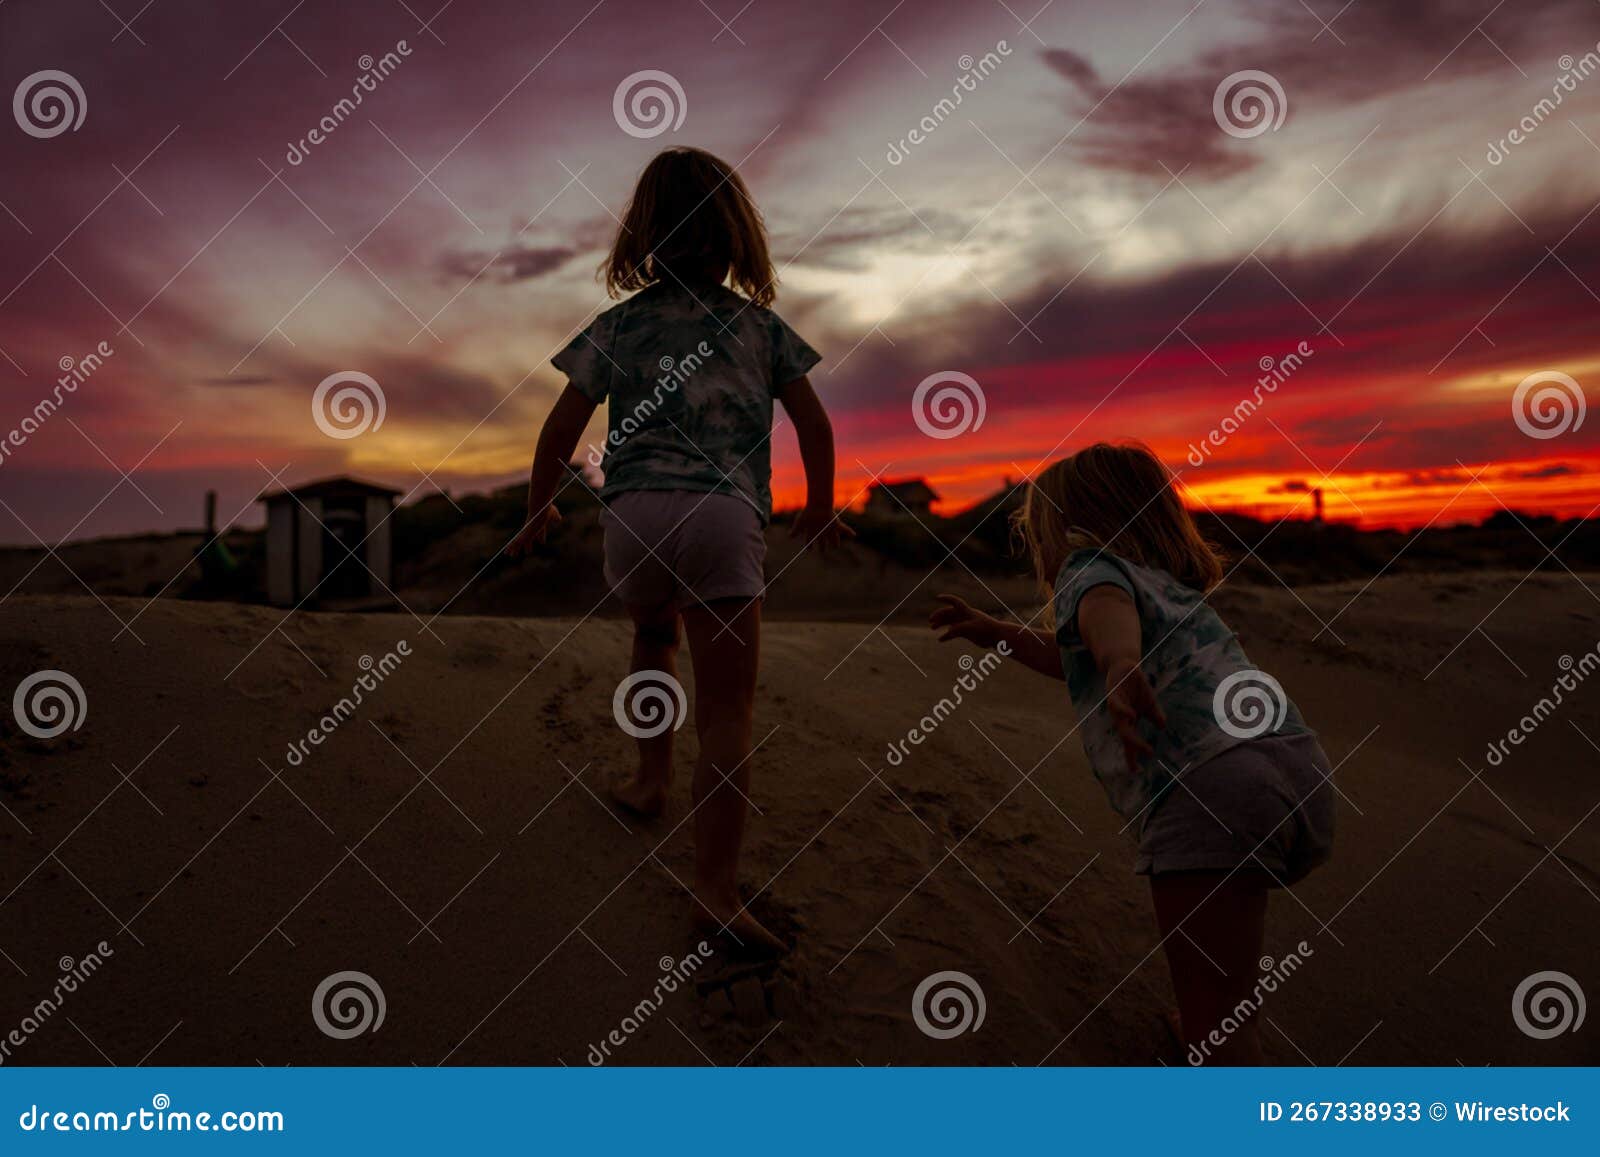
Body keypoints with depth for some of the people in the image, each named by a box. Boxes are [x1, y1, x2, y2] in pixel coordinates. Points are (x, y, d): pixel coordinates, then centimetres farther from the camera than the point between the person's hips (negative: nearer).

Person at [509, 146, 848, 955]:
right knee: (727, 708, -4)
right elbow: (814, 423, 15)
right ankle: (716, 889, -9)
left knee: (654, 633, 34)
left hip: (637, 512, 2)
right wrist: (819, 507, 29)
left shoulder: (618, 324, 12)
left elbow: (561, 429, 8)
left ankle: (650, 777, 31)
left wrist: (539, 509, 22)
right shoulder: (759, 324, 14)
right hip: (727, 520, -1)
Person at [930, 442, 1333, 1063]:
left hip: (1210, 790, -9)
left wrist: (1123, 668, -35)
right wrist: (996, 632, 55)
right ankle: (1216, 1041, 48)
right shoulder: (1176, 584, 35)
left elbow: (1110, 611, -16)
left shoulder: (1089, 566, 11)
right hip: (1304, 773, 9)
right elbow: (1076, 661, 49)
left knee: (1214, 1021, -12)